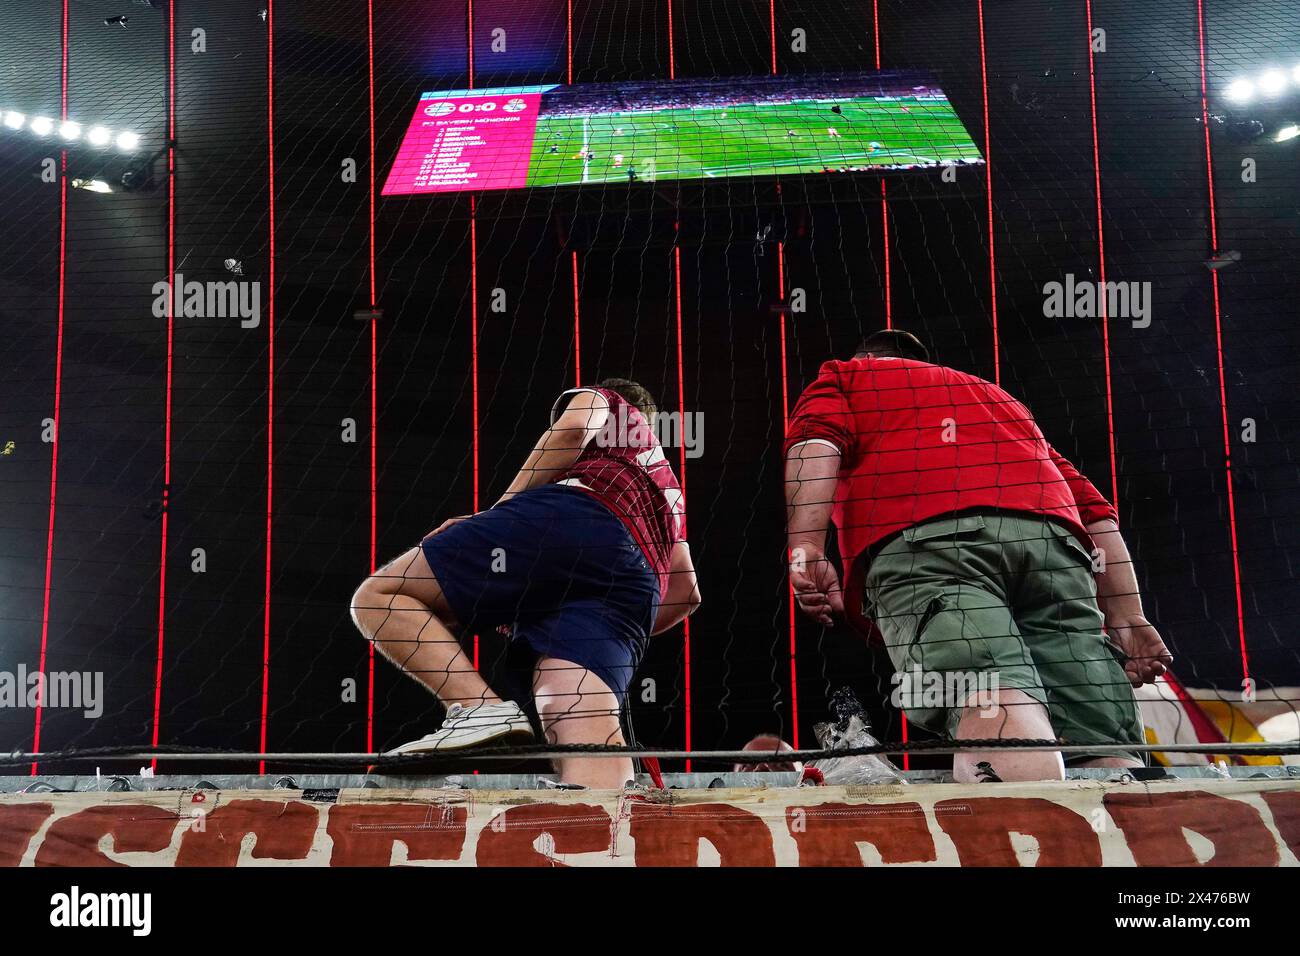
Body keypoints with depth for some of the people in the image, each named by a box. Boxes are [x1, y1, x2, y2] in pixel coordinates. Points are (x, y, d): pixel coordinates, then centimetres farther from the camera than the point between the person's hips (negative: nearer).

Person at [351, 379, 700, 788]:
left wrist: (497, 514, 7)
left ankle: (483, 708, -24)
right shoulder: (667, 482, 45)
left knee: (378, 597, -2)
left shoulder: (600, 397, 31)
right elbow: (686, 593, 37)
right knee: (587, 733, -15)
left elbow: (572, 431, 5)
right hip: (635, 587, 6)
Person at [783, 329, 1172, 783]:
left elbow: (817, 443, 5)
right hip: (1053, 540, 4)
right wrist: (1127, 619, 24)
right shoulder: (999, 396, 43)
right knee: (1105, 754, -8)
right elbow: (1094, 511, 30)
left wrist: (807, 549, -7)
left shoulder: (843, 377, 31)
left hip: (924, 538, -4)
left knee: (990, 705, -27)